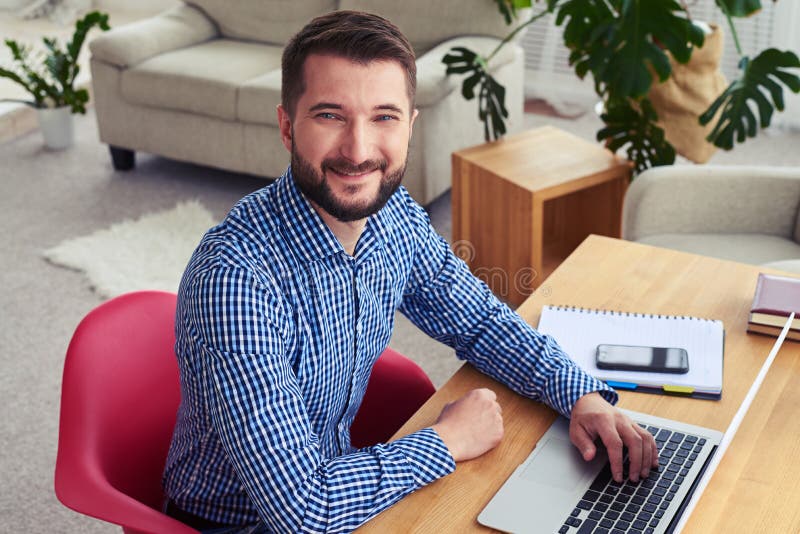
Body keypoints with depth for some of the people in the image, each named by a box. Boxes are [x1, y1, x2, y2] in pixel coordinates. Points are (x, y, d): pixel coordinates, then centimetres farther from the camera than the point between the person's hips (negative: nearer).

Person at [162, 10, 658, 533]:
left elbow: (480, 322, 6)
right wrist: (448, 440, -21)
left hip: (331, 473, 6)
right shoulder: (235, 278, -32)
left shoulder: (397, 218, -10)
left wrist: (581, 395, -10)